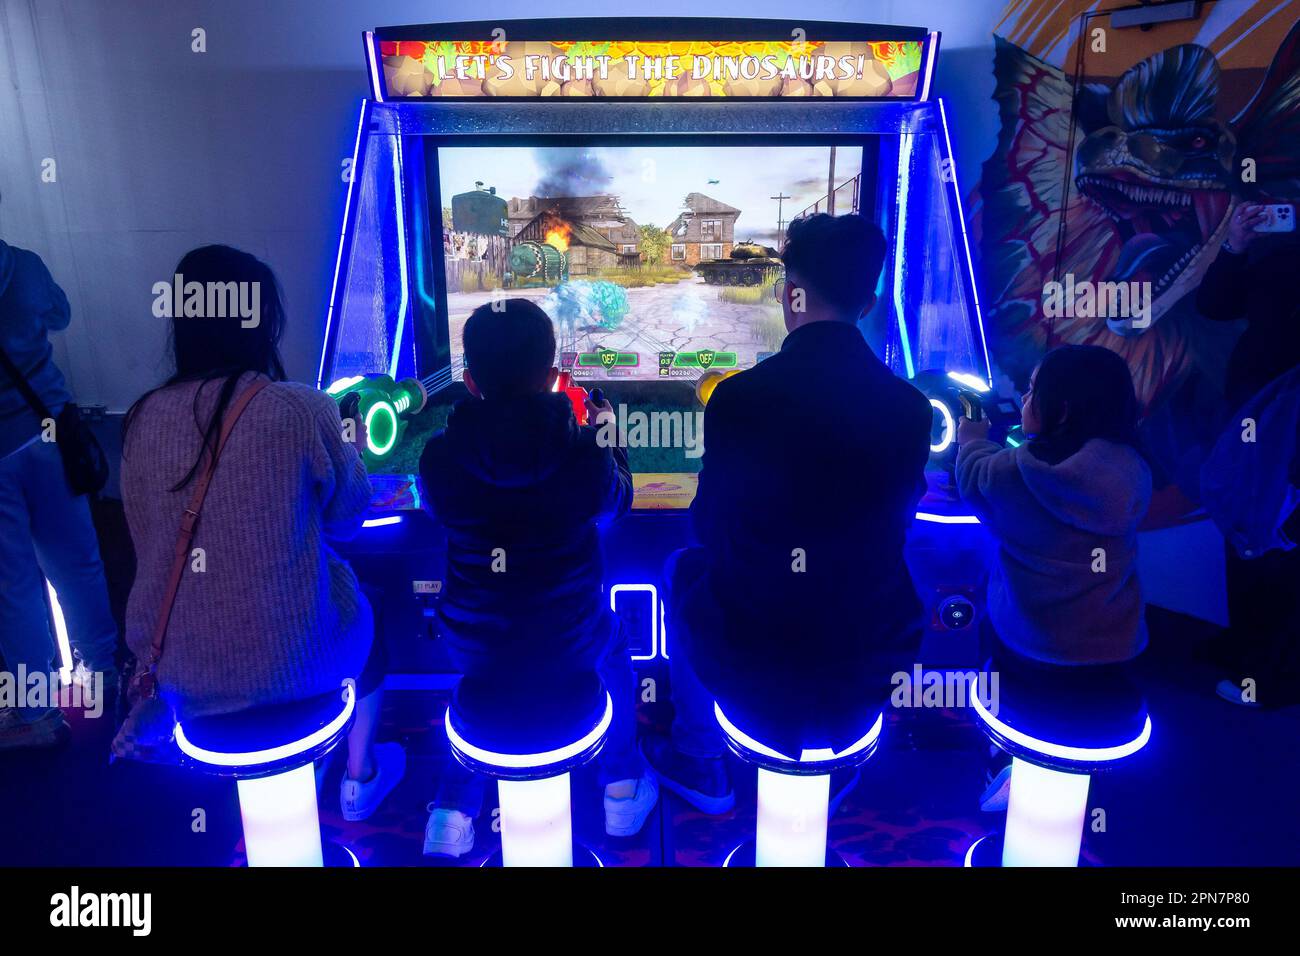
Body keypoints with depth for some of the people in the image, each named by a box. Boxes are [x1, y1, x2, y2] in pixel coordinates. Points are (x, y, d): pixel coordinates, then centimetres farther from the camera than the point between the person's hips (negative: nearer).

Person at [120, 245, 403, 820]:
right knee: (361, 614, 29)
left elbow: (149, 542, 9)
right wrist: (349, 450, 15)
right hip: (292, 660, -4)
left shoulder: (143, 419, -4)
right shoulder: (302, 410, -17)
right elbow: (346, 519, -2)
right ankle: (360, 779, 40)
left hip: (178, 670, 4)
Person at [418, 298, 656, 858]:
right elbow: (615, 505, 3)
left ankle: (454, 811, 36)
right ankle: (623, 790, 44)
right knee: (611, 644, 34)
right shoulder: (584, 455, -20)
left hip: (471, 650, 1)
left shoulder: (439, 456, -17)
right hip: (570, 647, -1)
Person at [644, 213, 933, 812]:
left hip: (755, 679, -2)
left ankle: (699, 762, 40)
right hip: (870, 676, 3)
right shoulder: (910, 405, -8)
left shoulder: (740, 397, -16)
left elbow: (709, 526, 0)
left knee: (685, 566, 27)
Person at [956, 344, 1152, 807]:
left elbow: (973, 478, 2)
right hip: (1112, 653, 4)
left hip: (1027, 649, -4)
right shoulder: (1133, 471, -9)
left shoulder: (1015, 472, -20)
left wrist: (972, 439, 21)